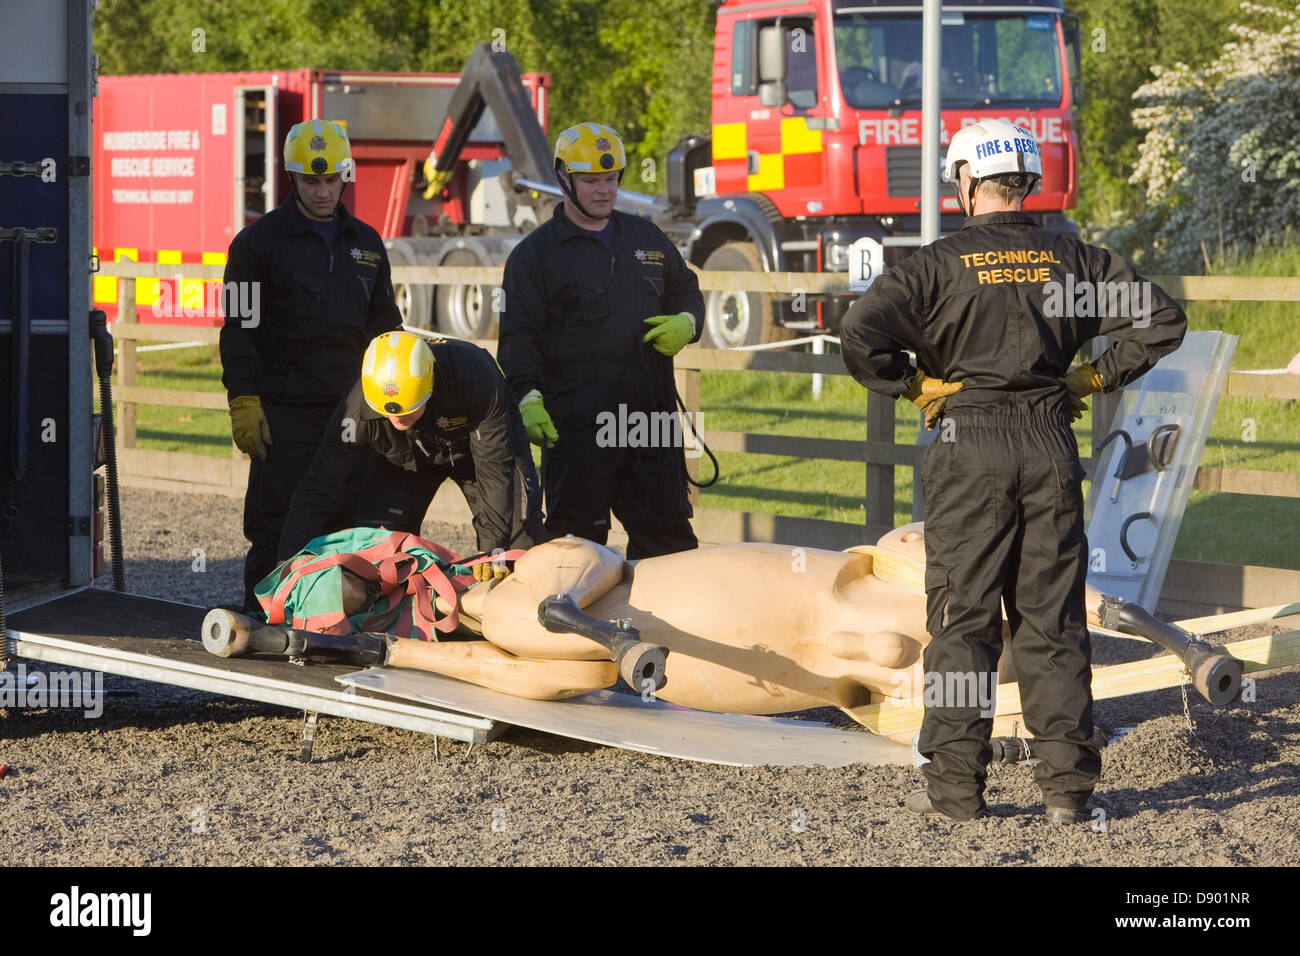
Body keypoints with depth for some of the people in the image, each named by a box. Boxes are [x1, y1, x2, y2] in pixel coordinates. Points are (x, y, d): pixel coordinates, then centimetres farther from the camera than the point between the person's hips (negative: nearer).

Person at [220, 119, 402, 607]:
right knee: (276, 530, -5)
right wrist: (244, 404, -11)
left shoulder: (365, 243, 15)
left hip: (351, 408, 5)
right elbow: (240, 329, -3)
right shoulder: (260, 241, 0)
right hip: (284, 411, -5)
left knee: (352, 525, 3)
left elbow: (385, 326, 23)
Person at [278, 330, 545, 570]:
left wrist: (493, 549, -38)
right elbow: (317, 491, -30)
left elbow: (495, 471, -34)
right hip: (406, 459, 1)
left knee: (520, 539, -14)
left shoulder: (474, 377, -43)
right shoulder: (357, 411, -38)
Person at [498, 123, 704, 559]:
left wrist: (685, 324, 3)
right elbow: (518, 335, -4)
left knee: (667, 532, 6)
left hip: (651, 416, 5)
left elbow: (686, 290, 27)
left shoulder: (646, 238, 17)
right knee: (579, 539, -3)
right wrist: (528, 399, -17)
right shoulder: (535, 253, 2)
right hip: (575, 423, -5)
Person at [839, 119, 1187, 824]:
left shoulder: (938, 265, -5)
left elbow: (861, 332, -16)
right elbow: (1161, 320, 6)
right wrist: (1093, 378, 11)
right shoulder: (1072, 260, 5)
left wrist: (912, 385, -2)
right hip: (1051, 445, 3)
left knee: (963, 617, 3)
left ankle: (955, 785, 2)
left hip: (970, 447, -3)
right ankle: (1066, 782, 6)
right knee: (1052, 619, 8)